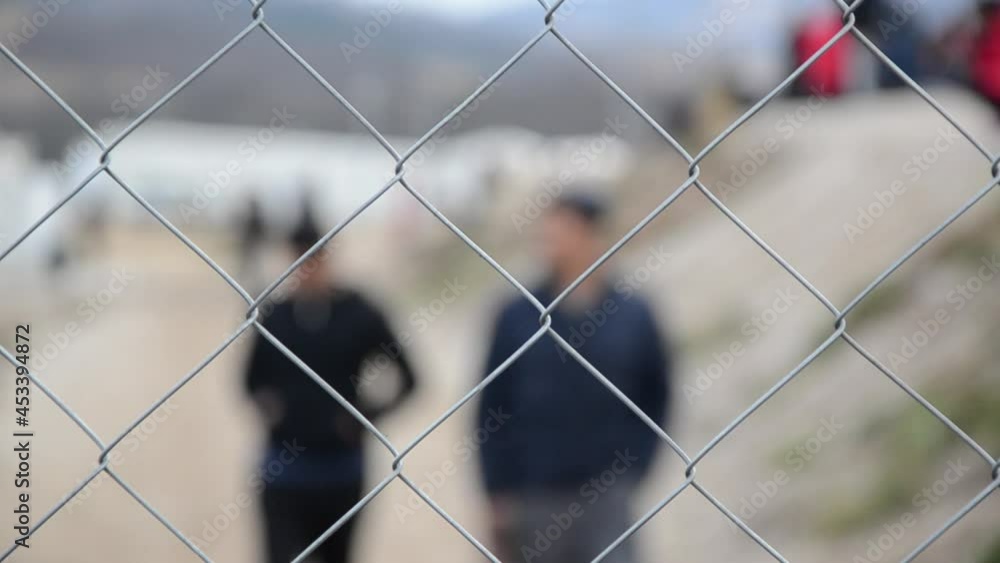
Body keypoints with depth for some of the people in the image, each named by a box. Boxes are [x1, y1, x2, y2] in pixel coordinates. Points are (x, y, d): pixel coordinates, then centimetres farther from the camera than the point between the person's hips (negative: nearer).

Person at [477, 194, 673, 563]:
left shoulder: (631, 314, 1)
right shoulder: (518, 317, 0)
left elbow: (656, 397, 8)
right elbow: (492, 408, 2)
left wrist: (631, 468, -1)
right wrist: (498, 492, -1)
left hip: (606, 495, -1)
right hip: (533, 499, 1)